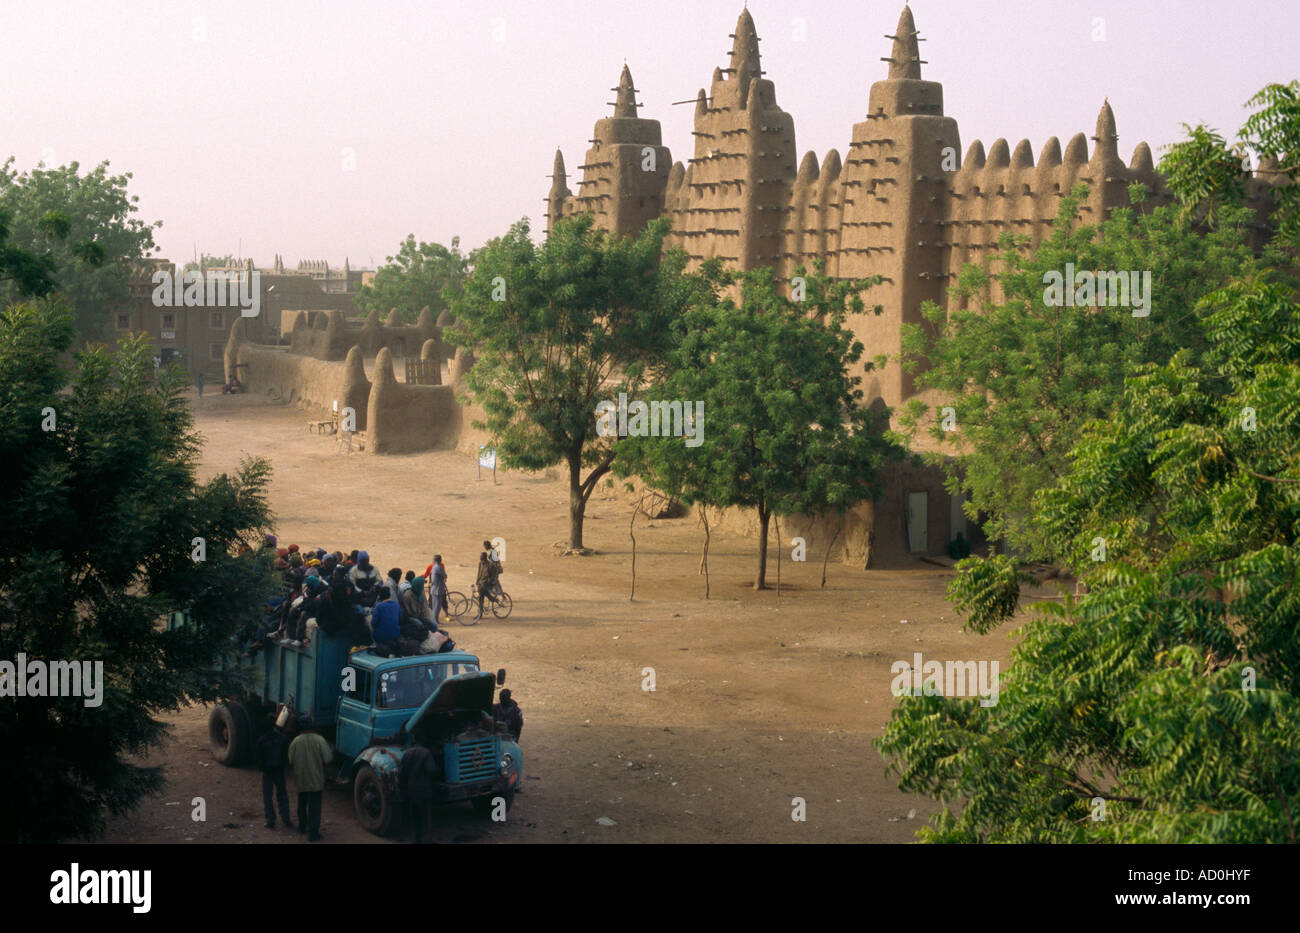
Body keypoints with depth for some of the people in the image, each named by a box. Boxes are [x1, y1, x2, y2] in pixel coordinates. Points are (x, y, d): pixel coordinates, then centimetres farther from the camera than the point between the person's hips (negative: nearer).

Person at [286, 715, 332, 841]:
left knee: (302, 804, 22)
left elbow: (290, 762, -5)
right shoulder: (319, 740, -15)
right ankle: (313, 832, 0)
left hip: (301, 779, 2)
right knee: (315, 806, 2)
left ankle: (302, 826, 37)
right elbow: (328, 759, -14)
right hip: (316, 779, -2)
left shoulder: (295, 742, -10)